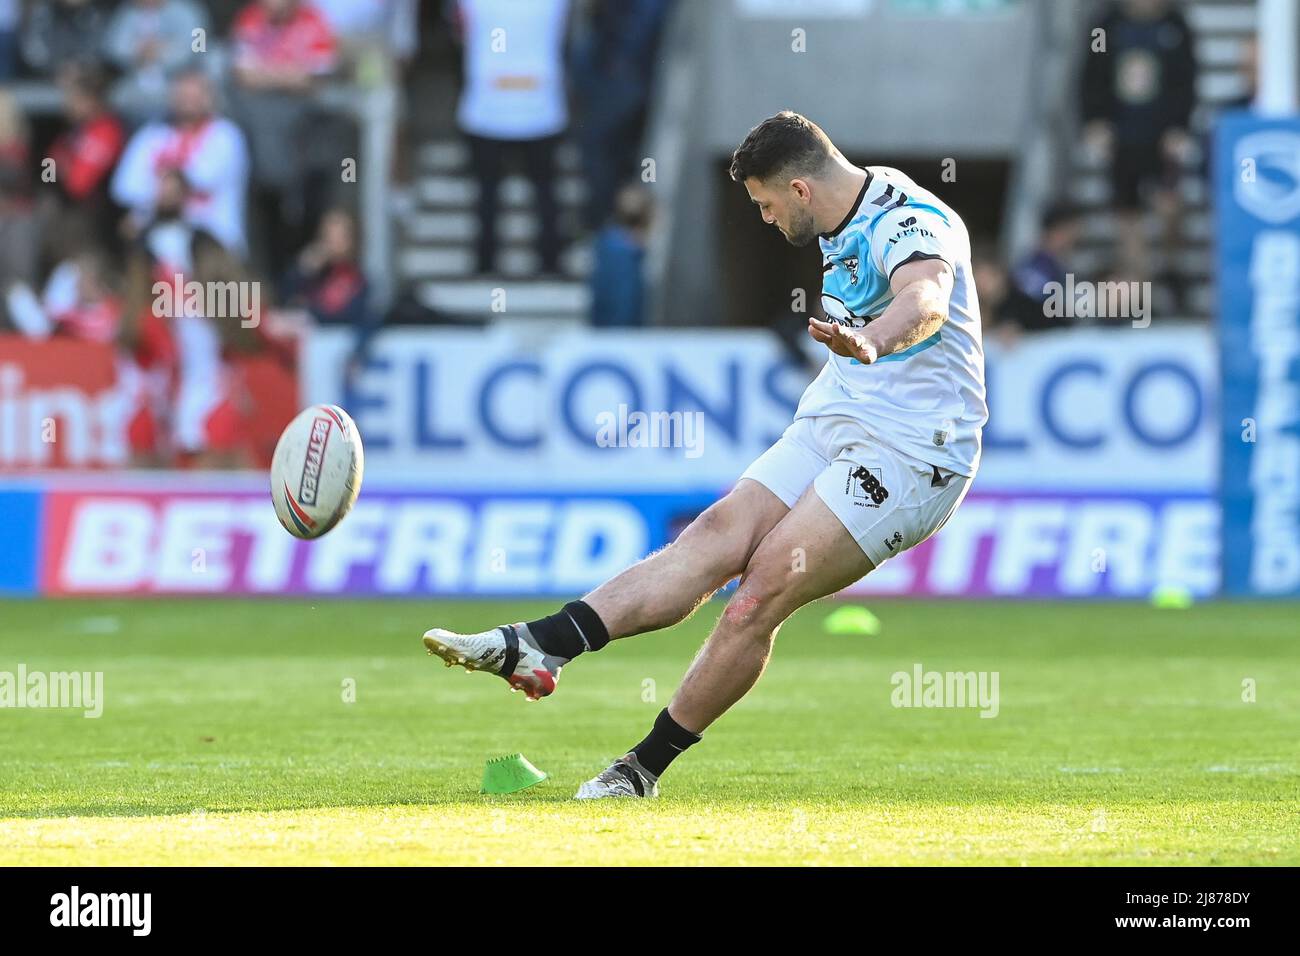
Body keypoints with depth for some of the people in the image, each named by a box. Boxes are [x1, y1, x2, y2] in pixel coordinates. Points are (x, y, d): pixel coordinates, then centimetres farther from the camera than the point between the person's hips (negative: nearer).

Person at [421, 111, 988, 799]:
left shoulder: (913, 220, -18)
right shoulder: (842, 225, 12)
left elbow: (925, 299, -41)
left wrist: (870, 341, -61)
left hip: (912, 449, -8)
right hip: (827, 429, 8)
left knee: (766, 583, -18)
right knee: (717, 536, -11)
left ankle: (646, 767, -12)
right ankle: (537, 648, -28)